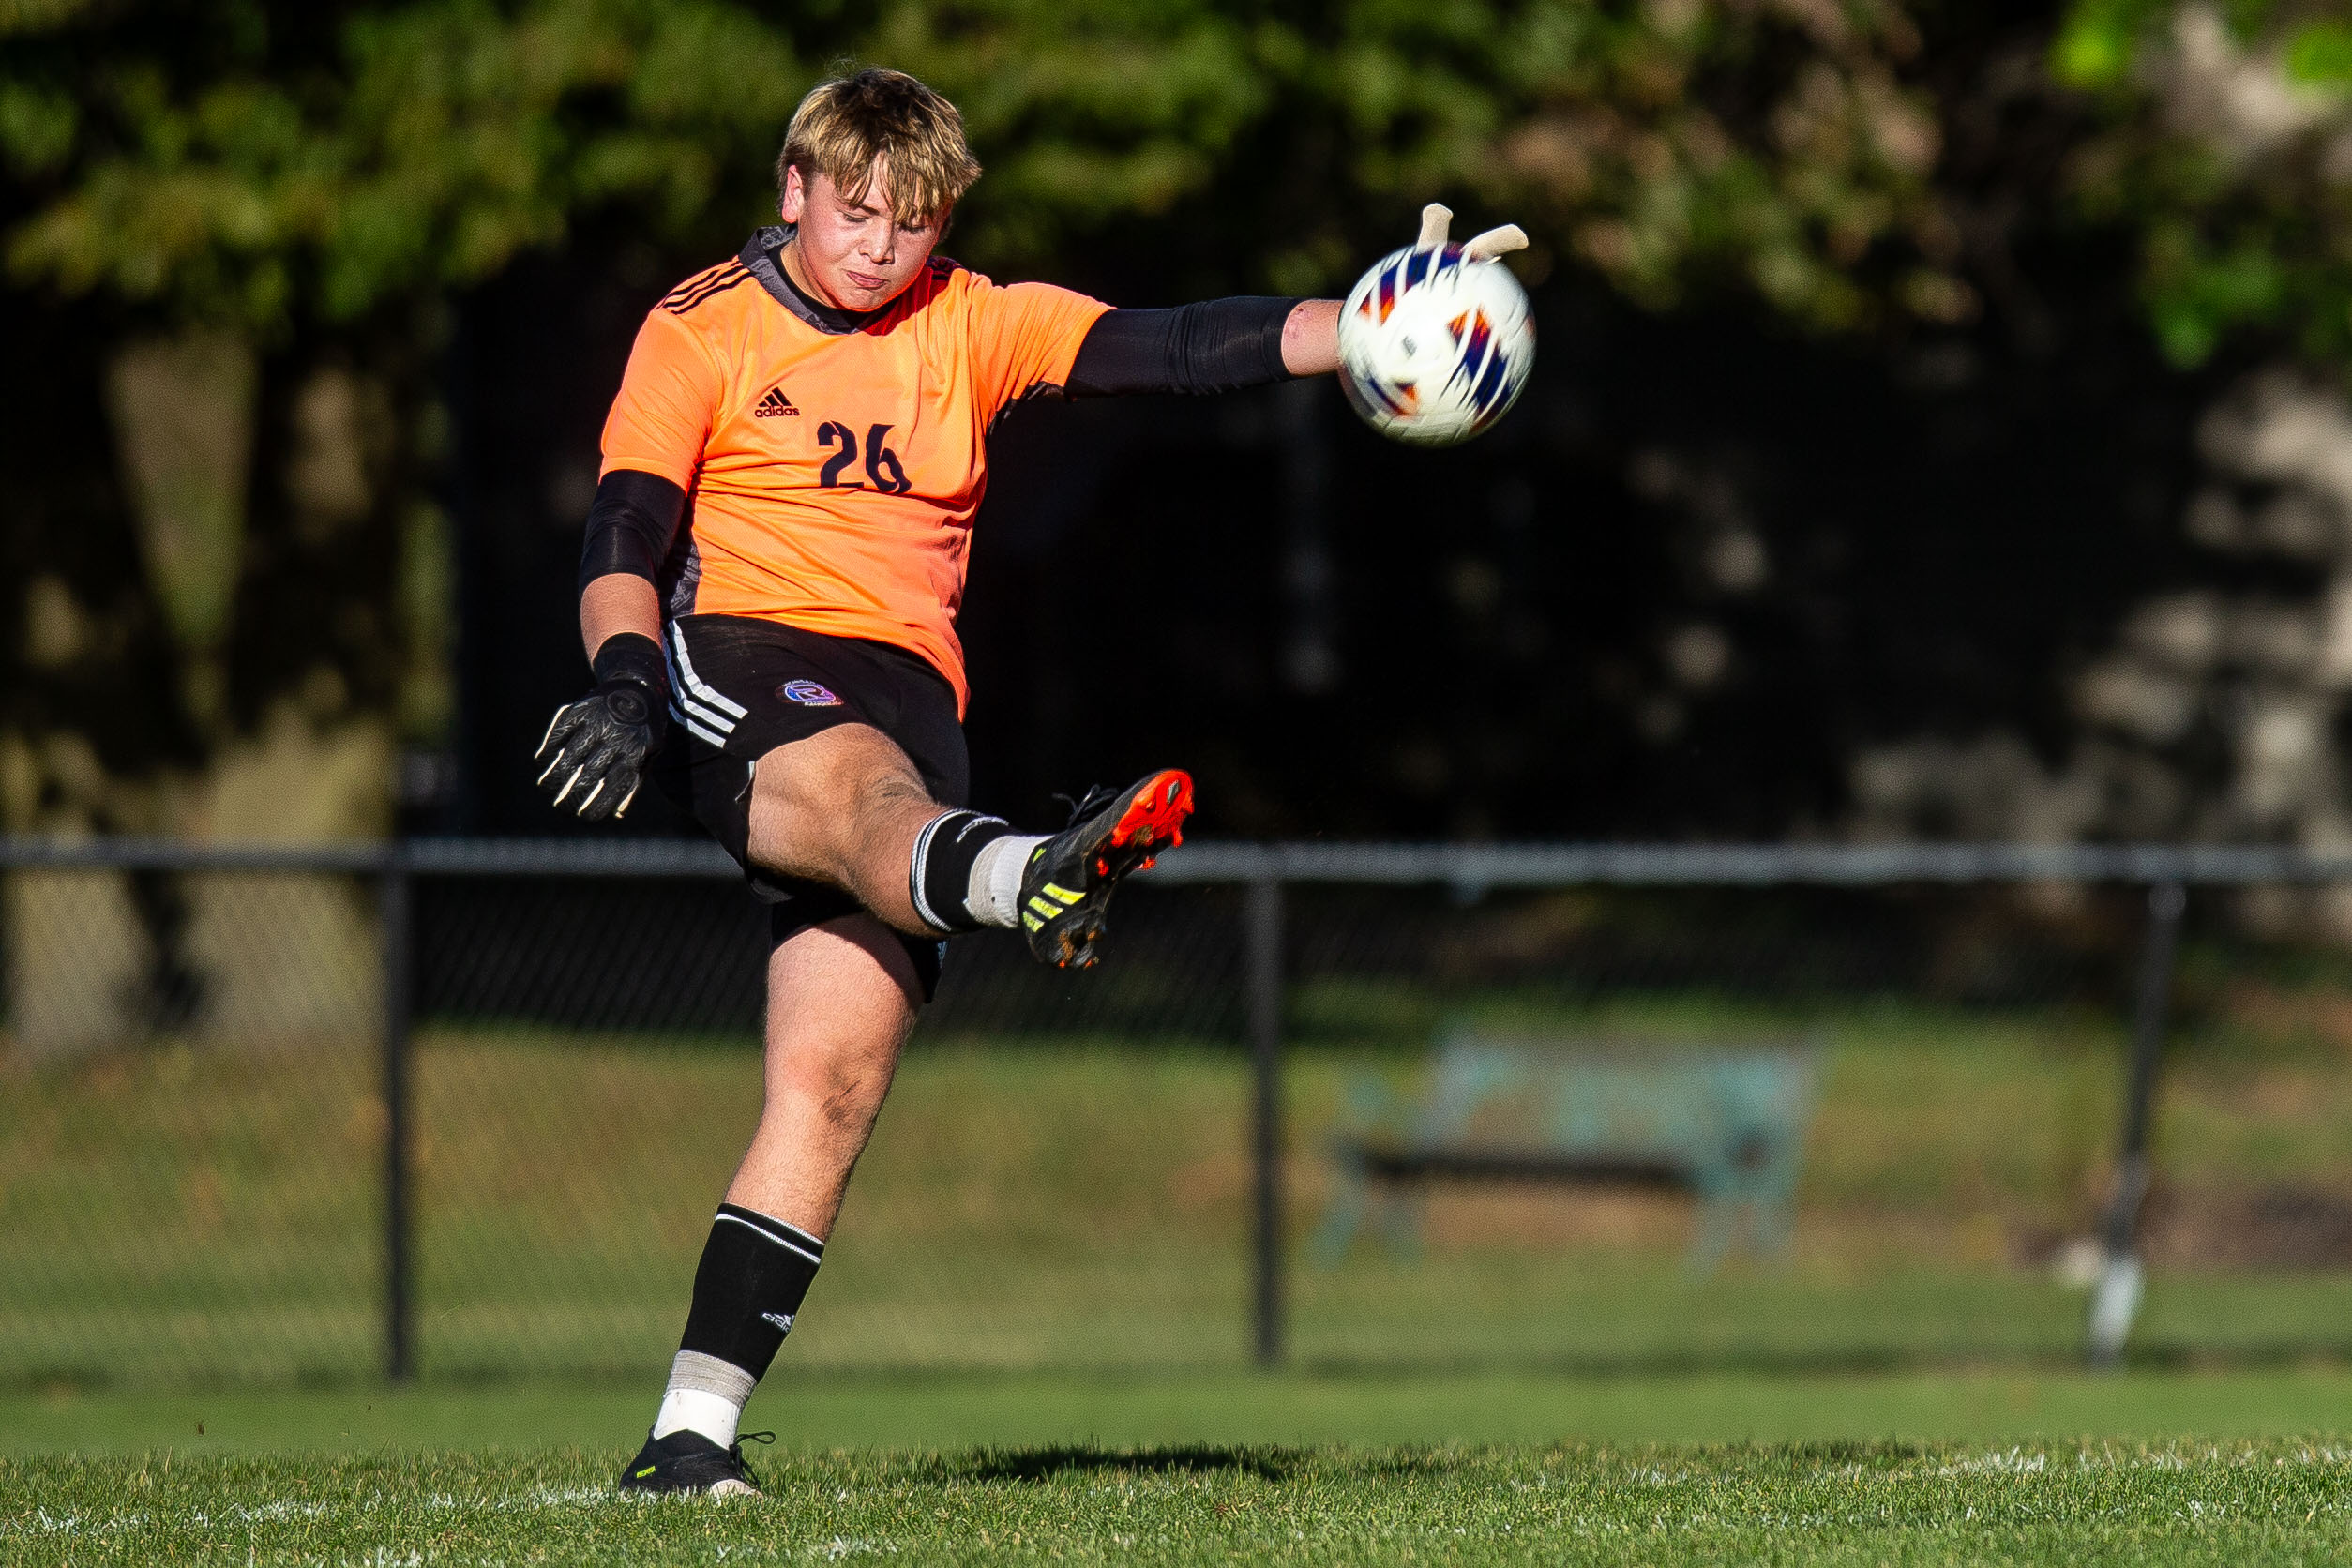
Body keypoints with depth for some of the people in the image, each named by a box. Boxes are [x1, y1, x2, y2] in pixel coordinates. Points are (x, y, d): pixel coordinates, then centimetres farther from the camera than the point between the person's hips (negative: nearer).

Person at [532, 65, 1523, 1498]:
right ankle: (1027, 878, -76)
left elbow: (1168, 349, 5)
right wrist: (626, 676, -22)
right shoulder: (702, 331, 7)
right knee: (866, 789, -39)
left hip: (908, 697, 4)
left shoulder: (971, 328, 16)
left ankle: (694, 1430, -11)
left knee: (836, 1076, -10)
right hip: (739, 664, -4)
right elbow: (626, 534, -2)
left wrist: (1364, 330, -10)